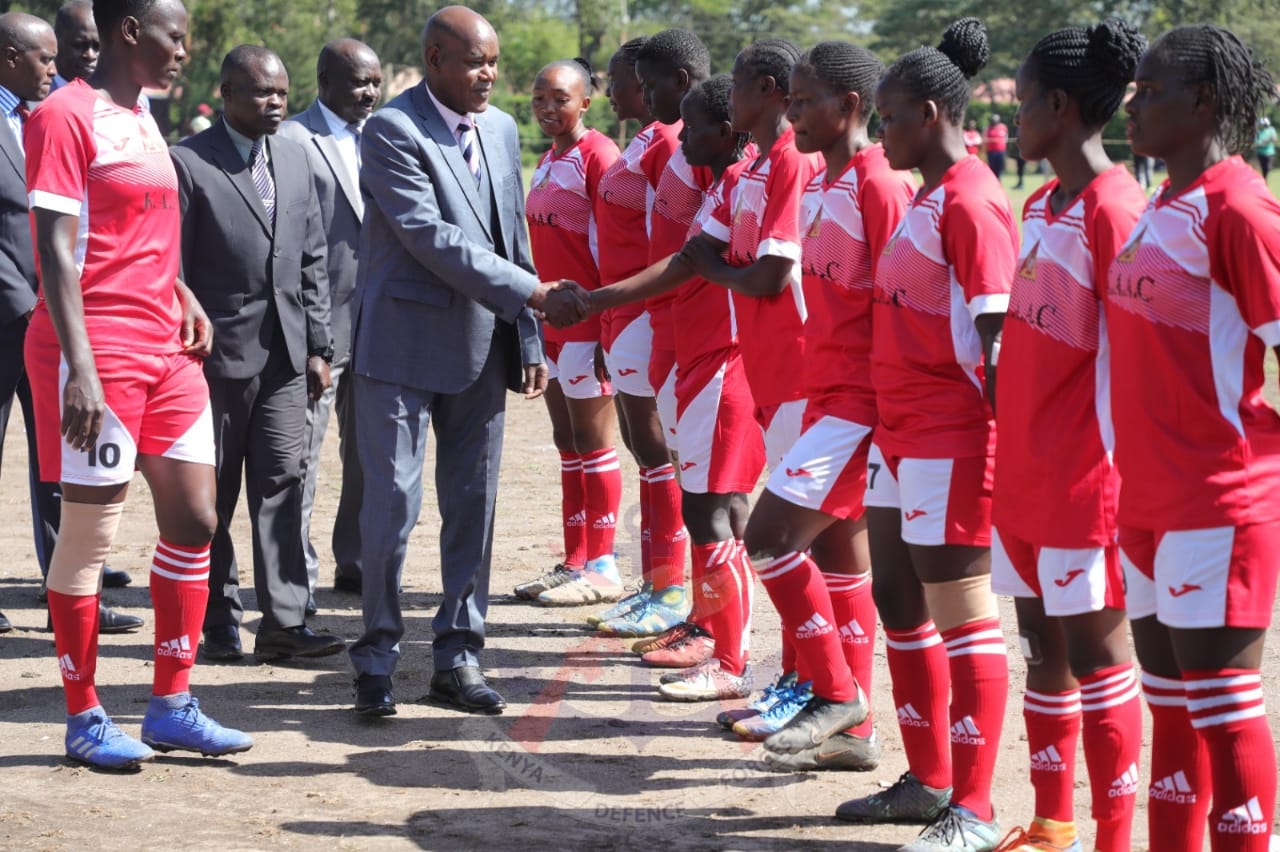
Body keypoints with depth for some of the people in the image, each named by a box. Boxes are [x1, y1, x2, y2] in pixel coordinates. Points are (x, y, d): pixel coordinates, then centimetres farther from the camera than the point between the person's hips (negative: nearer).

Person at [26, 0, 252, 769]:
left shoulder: (144, 121, 16)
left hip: (167, 352, 9)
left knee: (194, 520, 7)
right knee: (90, 536, -1)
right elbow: (56, 250, -16)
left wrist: (185, 296, 8)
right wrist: (81, 369, -22)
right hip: (100, 351, -9)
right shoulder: (66, 117, -10)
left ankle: (172, 705, 16)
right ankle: (85, 718, 9)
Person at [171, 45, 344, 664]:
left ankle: (283, 622, 0)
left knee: (282, 483, 0)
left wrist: (318, 346, 9)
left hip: (285, 354, 5)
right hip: (219, 351, -5)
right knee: (214, 491, 4)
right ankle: (218, 619, 15)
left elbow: (311, 261, 14)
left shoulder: (294, 160, 13)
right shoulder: (188, 163, -6)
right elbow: (172, 269, -7)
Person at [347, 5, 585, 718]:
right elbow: (431, 237, -20)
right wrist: (533, 294, -22)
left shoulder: (501, 130, 9)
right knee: (393, 503, -3)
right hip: (404, 344, -6)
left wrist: (529, 342, 9)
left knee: (474, 504, 7)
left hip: (481, 346, 6)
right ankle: (378, 657, 9)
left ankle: (458, 658, 14)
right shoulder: (391, 131, -12)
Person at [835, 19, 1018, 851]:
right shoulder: (927, 200, 14)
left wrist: (1005, 447, -20)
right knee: (898, 602, 15)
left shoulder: (972, 204, -15)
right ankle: (929, 780, 25)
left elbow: (997, 339, -19)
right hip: (900, 432, 10)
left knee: (963, 615, -5)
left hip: (952, 440, -10)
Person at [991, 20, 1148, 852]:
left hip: (1084, 479, -8)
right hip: (1025, 472, 8)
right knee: (1043, 645, 14)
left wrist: (1120, 470, -16)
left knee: (1095, 652, -1)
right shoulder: (1040, 206, 11)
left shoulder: (1113, 209, -15)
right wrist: (1011, 451, 16)